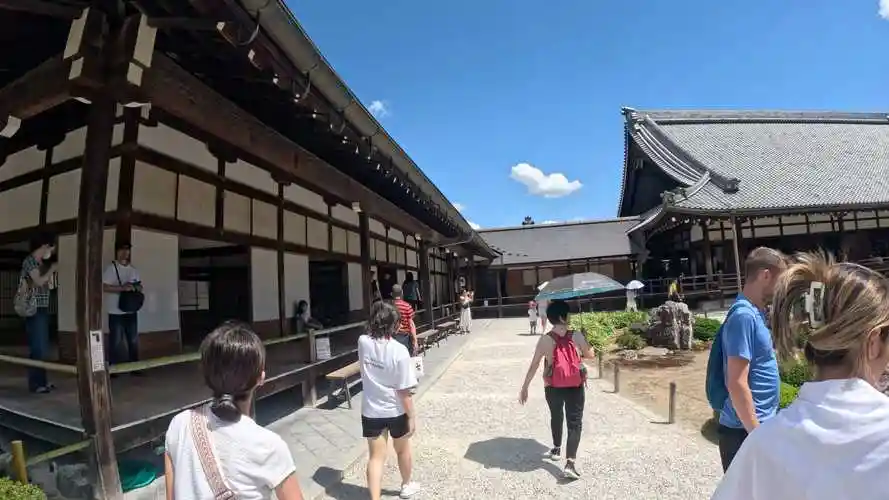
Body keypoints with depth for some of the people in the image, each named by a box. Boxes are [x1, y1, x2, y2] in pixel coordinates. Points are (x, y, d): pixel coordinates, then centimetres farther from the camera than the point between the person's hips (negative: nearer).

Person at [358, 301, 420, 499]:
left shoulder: (363, 342, -12)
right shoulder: (399, 350, -23)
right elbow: (404, 390, -19)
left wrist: (378, 314, 2)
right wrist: (412, 416, -9)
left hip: (371, 411, 2)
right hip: (395, 411, -2)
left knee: (376, 456, 8)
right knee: (403, 450, 23)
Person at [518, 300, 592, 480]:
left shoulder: (545, 340, -10)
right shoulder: (577, 336, -11)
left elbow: (534, 366, -9)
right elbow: (590, 355, 4)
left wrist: (524, 388, -2)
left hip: (553, 387, 2)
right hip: (575, 386, -1)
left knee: (556, 417, 24)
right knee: (575, 423, 4)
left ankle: (556, 450, 43)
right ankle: (570, 463, -8)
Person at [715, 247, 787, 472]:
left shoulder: (755, 312, 7)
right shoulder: (744, 316, -22)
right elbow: (737, 384, -25)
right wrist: (758, 436, -22)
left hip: (760, 424, 9)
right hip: (745, 430, -9)